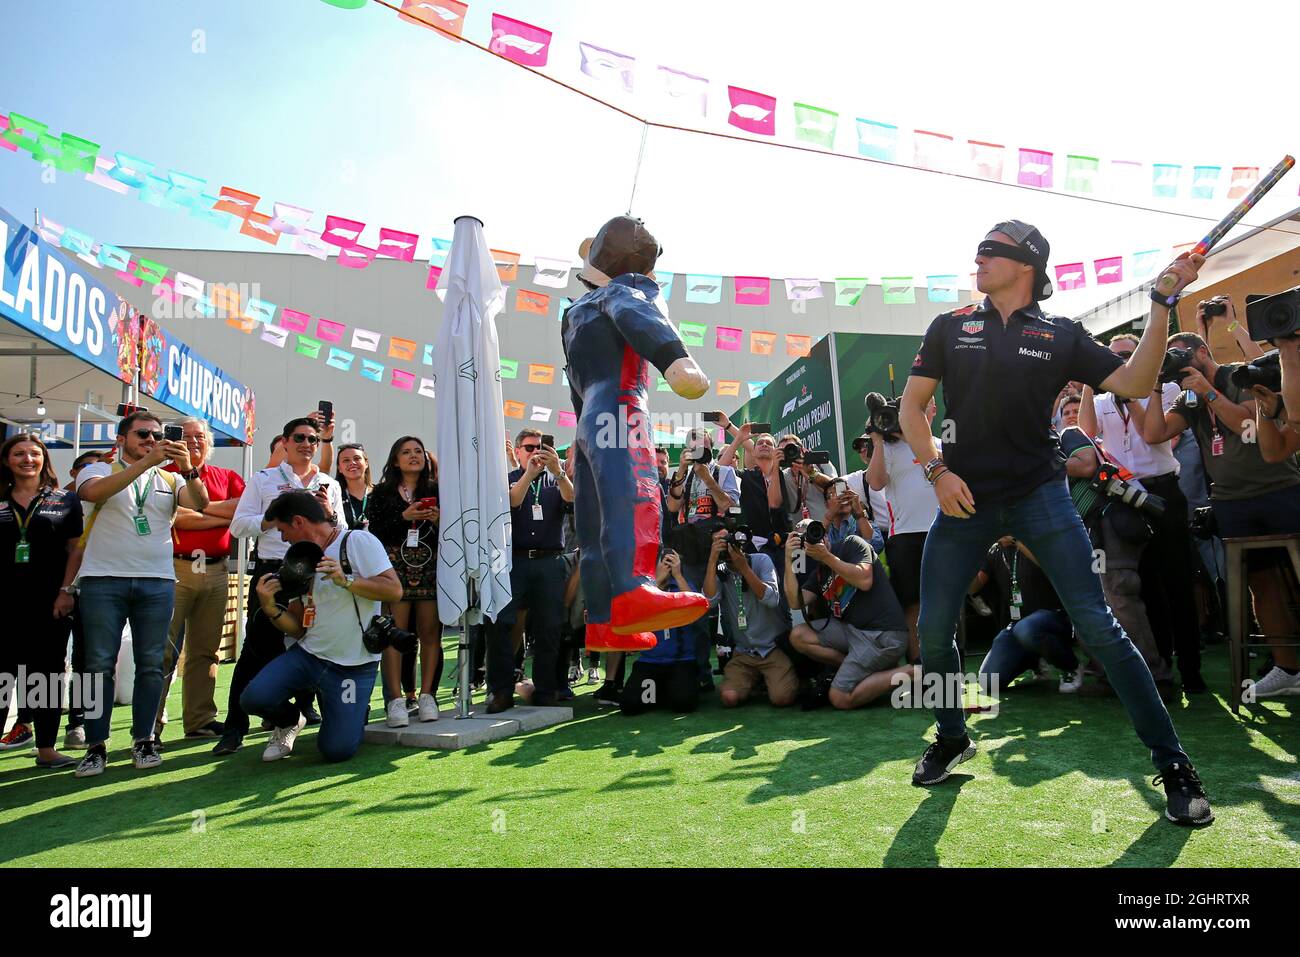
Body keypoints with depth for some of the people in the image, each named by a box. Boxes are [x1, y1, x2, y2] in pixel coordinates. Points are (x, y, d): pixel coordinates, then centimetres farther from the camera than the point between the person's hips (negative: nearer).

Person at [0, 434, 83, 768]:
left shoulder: (65, 501, 5)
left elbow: (75, 549, 2)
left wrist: (66, 591, -7)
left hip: (50, 602, -1)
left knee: (46, 674, 4)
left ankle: (46, 749, 11)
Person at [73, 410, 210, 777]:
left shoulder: (170, 479, 14)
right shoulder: (99, 470, 7)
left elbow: (200, 503, -3)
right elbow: (94, 492, -16)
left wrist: (187, 468, -22)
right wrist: (147, 462, -24)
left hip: (157, 582, 2)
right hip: (104, 580, -2)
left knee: (150, 665, 4)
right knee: (99, 664, -1)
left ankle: (143, 740, 12)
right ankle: (96, 745, 6)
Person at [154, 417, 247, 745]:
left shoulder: (227, 477, 15)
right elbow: (174, 517, -13)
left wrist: (199, 505, -8)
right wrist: (223, 517, -5)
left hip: (215, 570, 5)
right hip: (175, 568, -4)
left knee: (206, 650, 9)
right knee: (164, 650, -5)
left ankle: (201, 719, 17)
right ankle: (151, 724, 1)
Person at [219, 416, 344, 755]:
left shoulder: (330, 485, 15)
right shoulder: (263, 480, 8)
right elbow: (238, 525, 0)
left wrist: (329, 511, -4)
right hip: (272, 571, -3)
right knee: (257, 647, -4)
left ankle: (304, 711, 24)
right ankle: (235, 728, 2)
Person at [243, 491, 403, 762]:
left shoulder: (358, 541, -8)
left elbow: (394, 590, -18)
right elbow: (298, 628, 10)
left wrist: (345, 580, -27)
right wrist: (270, 608, -8)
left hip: (354, 666, -5)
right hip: (308, 654, 6)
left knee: (336, 750, -10)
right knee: (253, 698, -18)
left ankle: (356, 713, 25)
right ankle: (290, 722, 17)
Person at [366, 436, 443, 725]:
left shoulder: (436, 491, 14)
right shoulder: (382, 493, 11)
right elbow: (375, 531, 0)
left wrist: (438, 520, -9)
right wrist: (404, 517, -10)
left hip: (430, 568, 2)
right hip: (395, 567, -1)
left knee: (430, 632, -1)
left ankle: (427, 695, 6)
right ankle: (395, 699, -5)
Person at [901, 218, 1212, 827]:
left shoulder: (1061, 334, 6)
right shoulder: (951, 327, 8)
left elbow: (1135, 383, 1)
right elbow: (912, 405, 7)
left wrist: (1163, 304, -7)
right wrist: (937, 471, -6)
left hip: (1039, 496, -1)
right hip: (964, 497, 2)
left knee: (1098, 627, -8)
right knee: (932, 632, 2)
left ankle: (1173, 765, 6)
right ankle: (953, 740, 27)